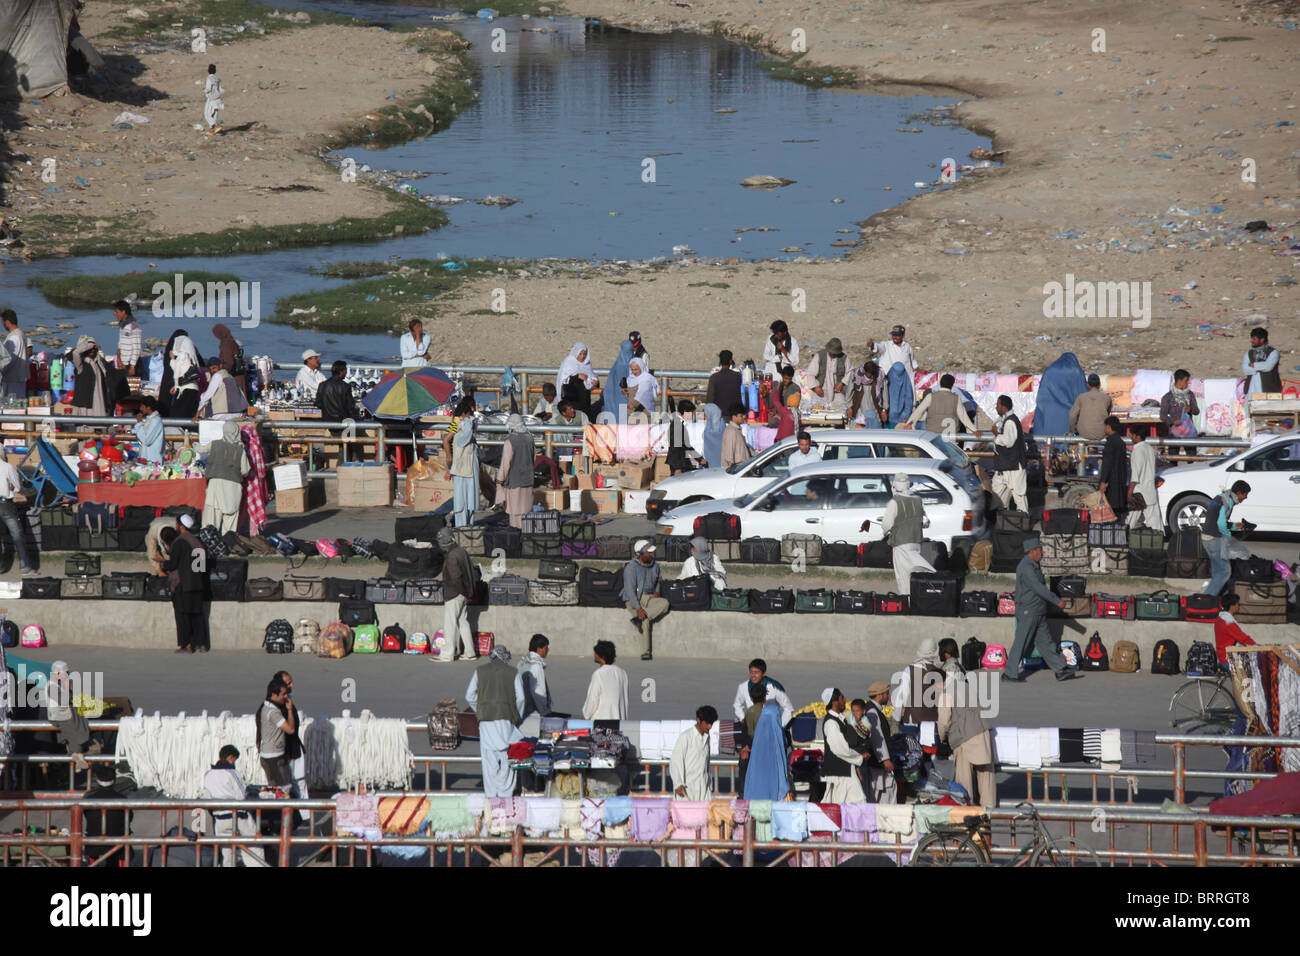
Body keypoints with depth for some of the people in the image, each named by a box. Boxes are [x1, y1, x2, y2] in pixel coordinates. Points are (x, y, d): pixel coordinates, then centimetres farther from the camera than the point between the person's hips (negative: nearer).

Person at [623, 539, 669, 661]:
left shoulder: (654, 566, 11)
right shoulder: (631, 567, -10)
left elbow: (657, 581, 31)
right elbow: (630, 589, -17)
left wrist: (656, 592, 7)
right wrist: (638, 608, -27)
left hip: (649, 597, 6)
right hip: (634, 599, -6)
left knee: (664, 604, -27)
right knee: (646, 620, -31)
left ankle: (638, 619, -35)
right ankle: (648, 652, -27)